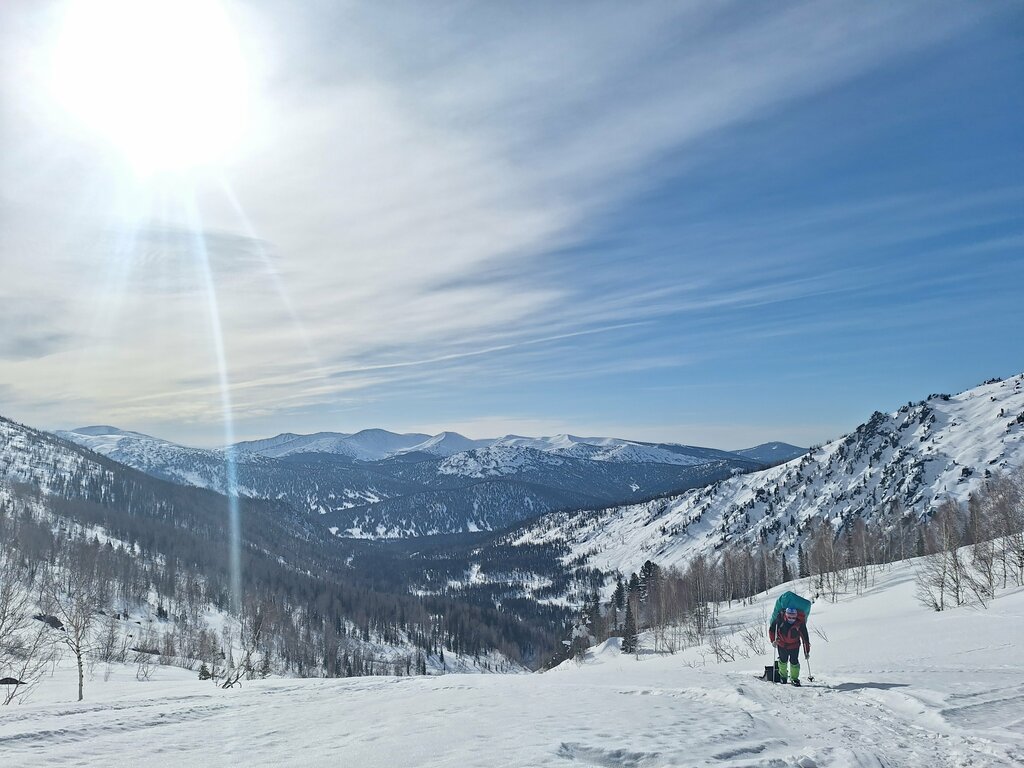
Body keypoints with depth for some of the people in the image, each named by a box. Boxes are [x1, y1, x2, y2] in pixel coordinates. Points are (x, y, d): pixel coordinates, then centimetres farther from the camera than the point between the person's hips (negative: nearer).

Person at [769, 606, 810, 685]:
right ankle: (783, 676, 40)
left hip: (794, 646, -1)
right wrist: (773, 640, -15)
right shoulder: (780, 618, -25)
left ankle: (794, 678, 23)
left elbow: (805, 638, -16)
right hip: (782, 644, 1)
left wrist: (807, 651, -13)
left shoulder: (800, 623, -26)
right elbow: (772, 629, -8)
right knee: (783, 660, 13)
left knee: (794, 662, -1)